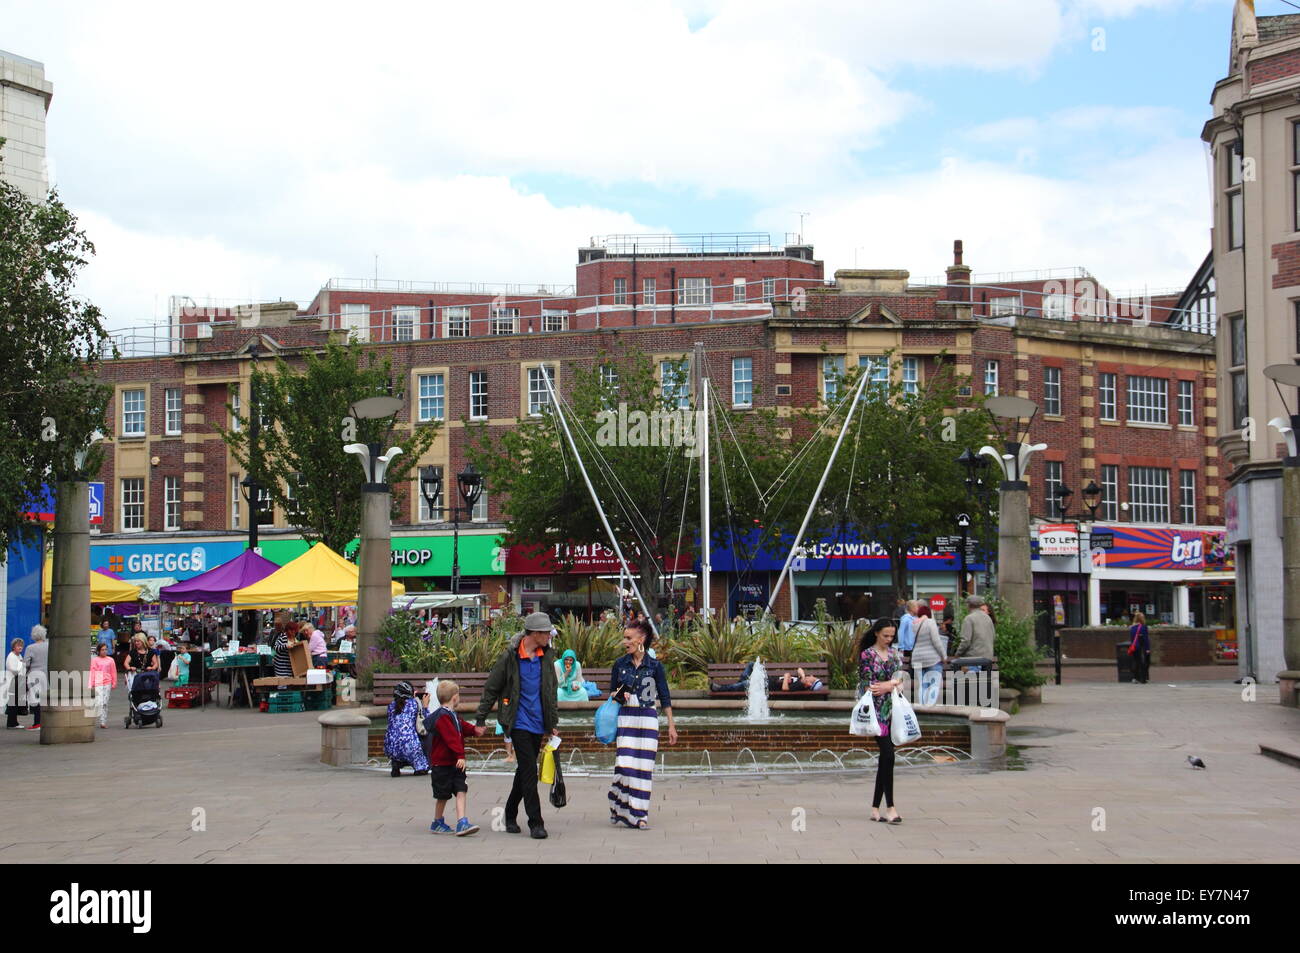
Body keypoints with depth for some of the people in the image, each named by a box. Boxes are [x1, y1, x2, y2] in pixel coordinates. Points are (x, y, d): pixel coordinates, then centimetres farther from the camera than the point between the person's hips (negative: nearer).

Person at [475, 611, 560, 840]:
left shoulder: (546, 656, 6)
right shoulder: (509, 657, -9)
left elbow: (552, 690, 15)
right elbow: (491, 688, -2)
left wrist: (553, 723, 14)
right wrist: (480, 719, 0)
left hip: (538, 724, 6)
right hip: (519, 722, -6)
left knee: (525, 771, 13)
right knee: (529, 771, -10)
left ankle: (510, 815, 28)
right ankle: (535, 823, -6)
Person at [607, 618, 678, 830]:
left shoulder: (655, 666, 1)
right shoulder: (620, 665, 6)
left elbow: (664, 697, 5)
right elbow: (612, 693, 15)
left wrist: (671, 725, 4)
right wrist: (617, 696, -9)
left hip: (648, 719, -1)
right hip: (625, 719, 1)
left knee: (644, 768, -1)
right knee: (624, 764, -9)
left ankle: (639, 815, 6)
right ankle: (621, 810, 7)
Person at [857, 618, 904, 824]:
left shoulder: (895, 654, 14)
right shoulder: (866, 655, -2)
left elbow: (901, 677, 7)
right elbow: (867, 684, -7)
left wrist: (886, 685, -10)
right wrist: (893, 683, -6)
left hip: (892, 708, 5)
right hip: (876, 709, -5)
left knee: (885, 757, 5)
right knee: (888, 754, -14)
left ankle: (875, 808, 11)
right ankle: (890, 807, -12)